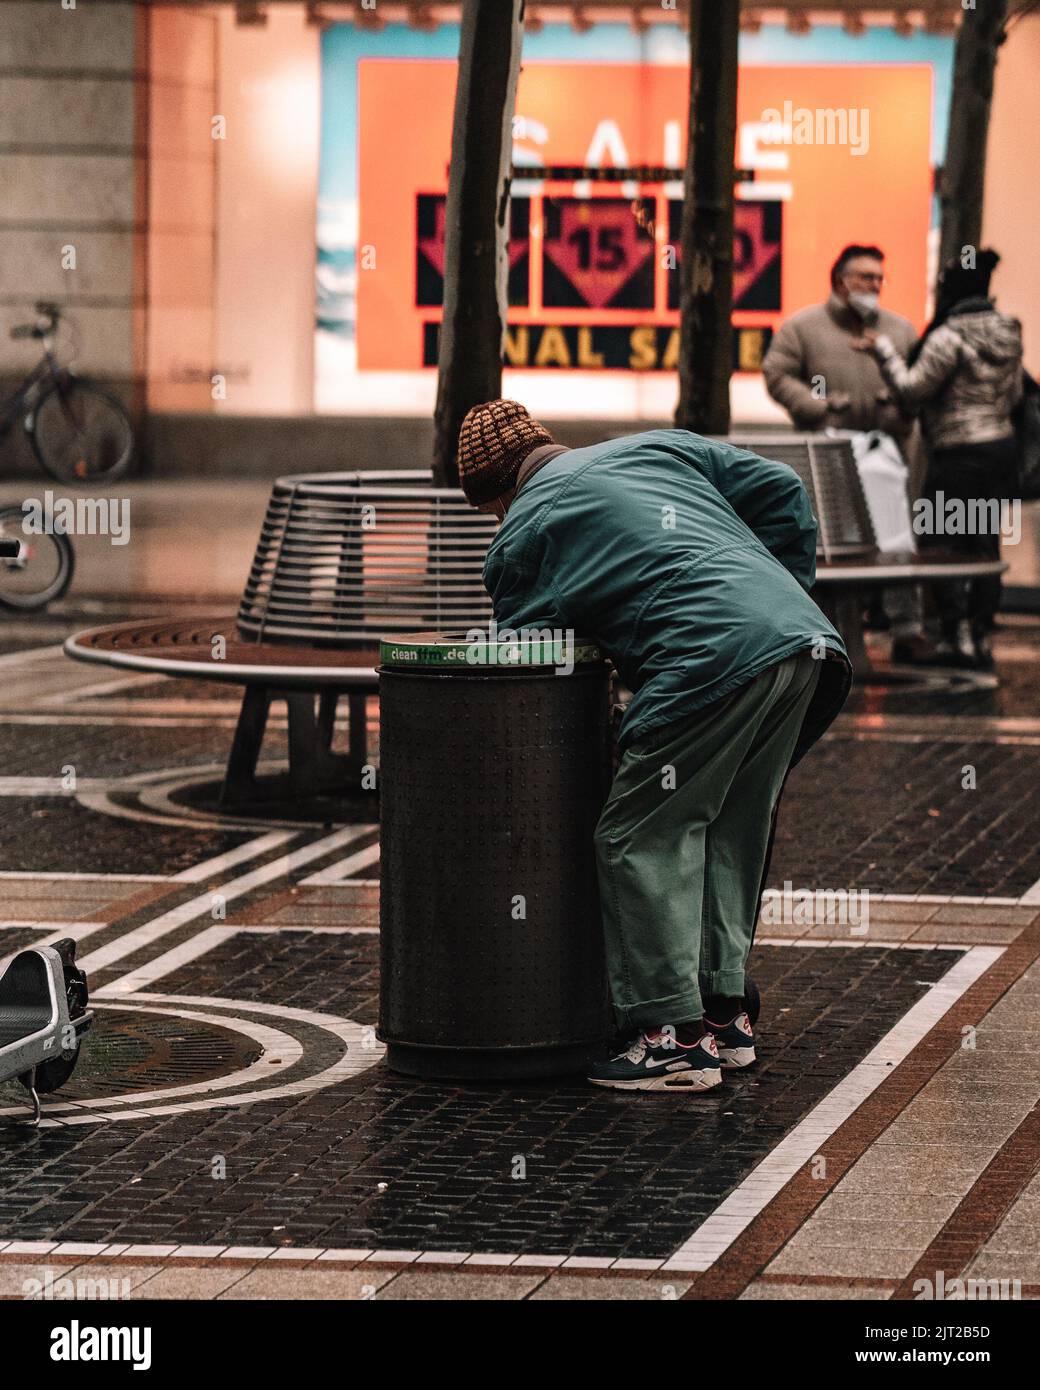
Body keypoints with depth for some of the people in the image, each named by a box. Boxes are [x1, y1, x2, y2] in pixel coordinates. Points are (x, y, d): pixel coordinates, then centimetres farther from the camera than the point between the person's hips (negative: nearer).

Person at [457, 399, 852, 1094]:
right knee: (731, 832, 18)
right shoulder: (661, 447, 28)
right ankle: (724, 1018, 22)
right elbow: (782, 491, 21)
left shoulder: (522, 535, 11)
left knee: (643, 838, 1)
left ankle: (675, 1037, -1)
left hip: (713, 659, -7)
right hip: (802, 632, 7)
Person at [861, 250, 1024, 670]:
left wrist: (884, 350, 0)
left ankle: (957, 638, -2)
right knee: (985, 545, 11)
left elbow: (912, 389, -11)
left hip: (959, 454, -8)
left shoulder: (949, 337, -16)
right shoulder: (1008, 333, 9)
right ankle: (981, 638, 14)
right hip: (1003, 445, 8)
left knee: (941, 543, 1)